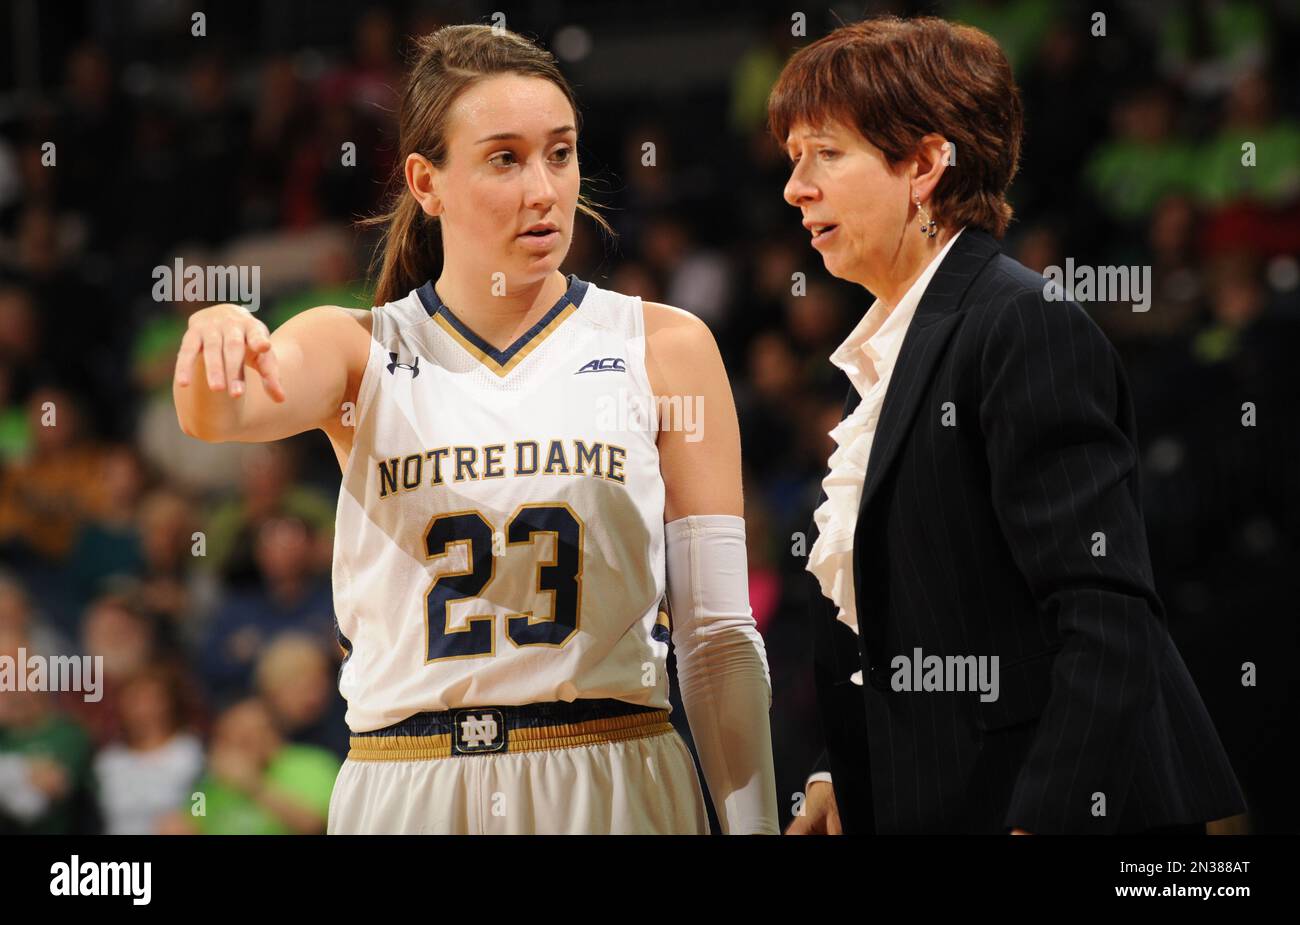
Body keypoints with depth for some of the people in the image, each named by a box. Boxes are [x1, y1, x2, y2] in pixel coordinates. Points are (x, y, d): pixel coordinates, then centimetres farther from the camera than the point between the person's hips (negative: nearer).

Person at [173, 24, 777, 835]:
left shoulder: (666, 348, 3)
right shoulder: (361, 350, 6)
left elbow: (719, 632, 2)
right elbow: (218, 414, -16)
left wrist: (753, 825, -4)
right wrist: (217, 339, -39)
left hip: (614, 791, 0)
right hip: (409, 794, 1)